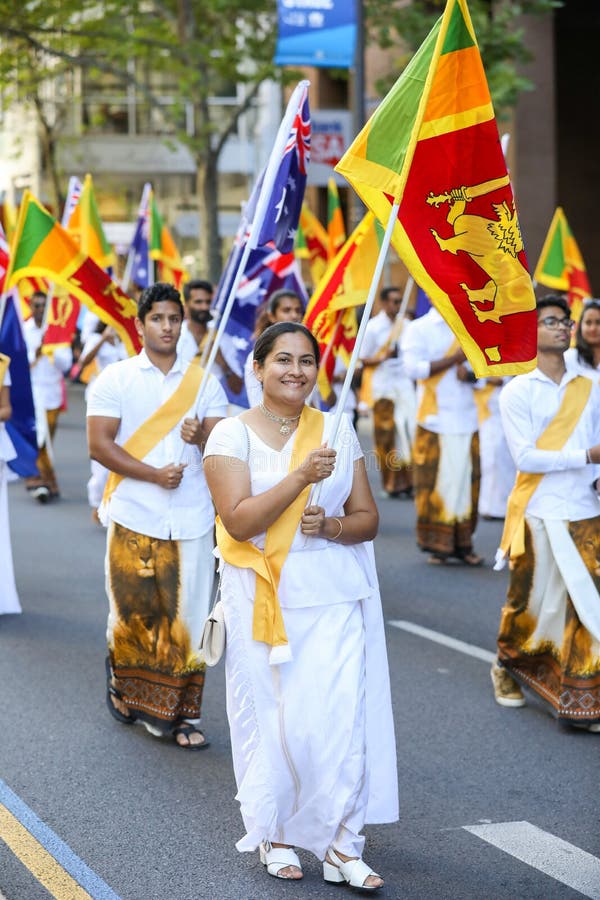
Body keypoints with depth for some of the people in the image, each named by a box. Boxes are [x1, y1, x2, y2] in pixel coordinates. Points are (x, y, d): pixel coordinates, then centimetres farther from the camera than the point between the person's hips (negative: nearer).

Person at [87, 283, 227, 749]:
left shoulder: (204, 382, 9)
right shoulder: (115, 379, 2)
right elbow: (99, 444, -5)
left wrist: (202, 436, -18)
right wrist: (153, 474, -14)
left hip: (190, 519, 1)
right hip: (133, 517, -1)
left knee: (186, 615, -1)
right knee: (133, 610, 4)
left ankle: (182, 713, 6)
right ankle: (124, 687, 29)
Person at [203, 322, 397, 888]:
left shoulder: (338, 431, 9)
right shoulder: (232, 435, -1)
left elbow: (367, 519, 11)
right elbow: (239, 520, -14)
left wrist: (331, 527, -11)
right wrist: (302, 476, -23)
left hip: (335, 596, 2)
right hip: (262, 596, -2)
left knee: (339, 713, -7)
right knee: (271, 716, 3)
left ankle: (340, 846, 0)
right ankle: (275, 836, 21)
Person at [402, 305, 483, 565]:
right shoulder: (419, 329, 1)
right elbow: (414, 368, -13)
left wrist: (470, 374, -6)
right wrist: (454, 359, -12)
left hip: (467, 419, 4)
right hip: (435, 420, -4)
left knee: (466, 480, 1)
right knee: (436, 481, -4)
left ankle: (463, 543, 8)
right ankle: (438, 544, 4)